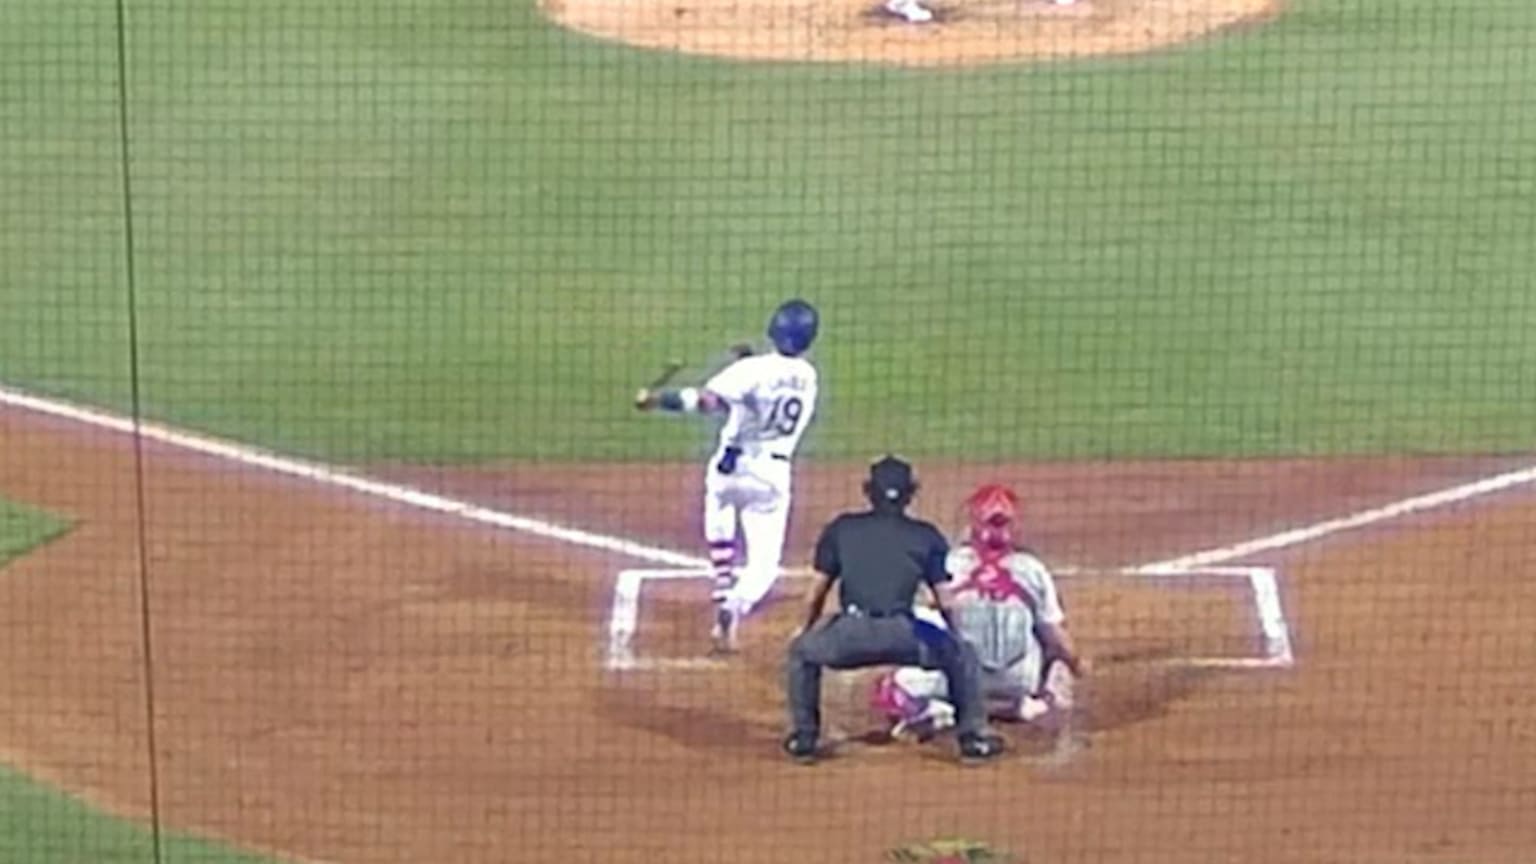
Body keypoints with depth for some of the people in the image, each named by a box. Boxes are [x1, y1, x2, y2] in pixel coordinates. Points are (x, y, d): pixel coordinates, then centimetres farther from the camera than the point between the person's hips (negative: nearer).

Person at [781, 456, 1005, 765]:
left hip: (849, 634, 1)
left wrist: (808, 631, 37)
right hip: (902, 634, -1)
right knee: (963, 655, 25)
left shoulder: (842, 528, 21)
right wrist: (955, 644, 32)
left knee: (801, 652, 30)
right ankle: (973, 735, 17)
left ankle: (803, 737, 23)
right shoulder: (926, 536, 18)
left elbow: (819, 592, 22)